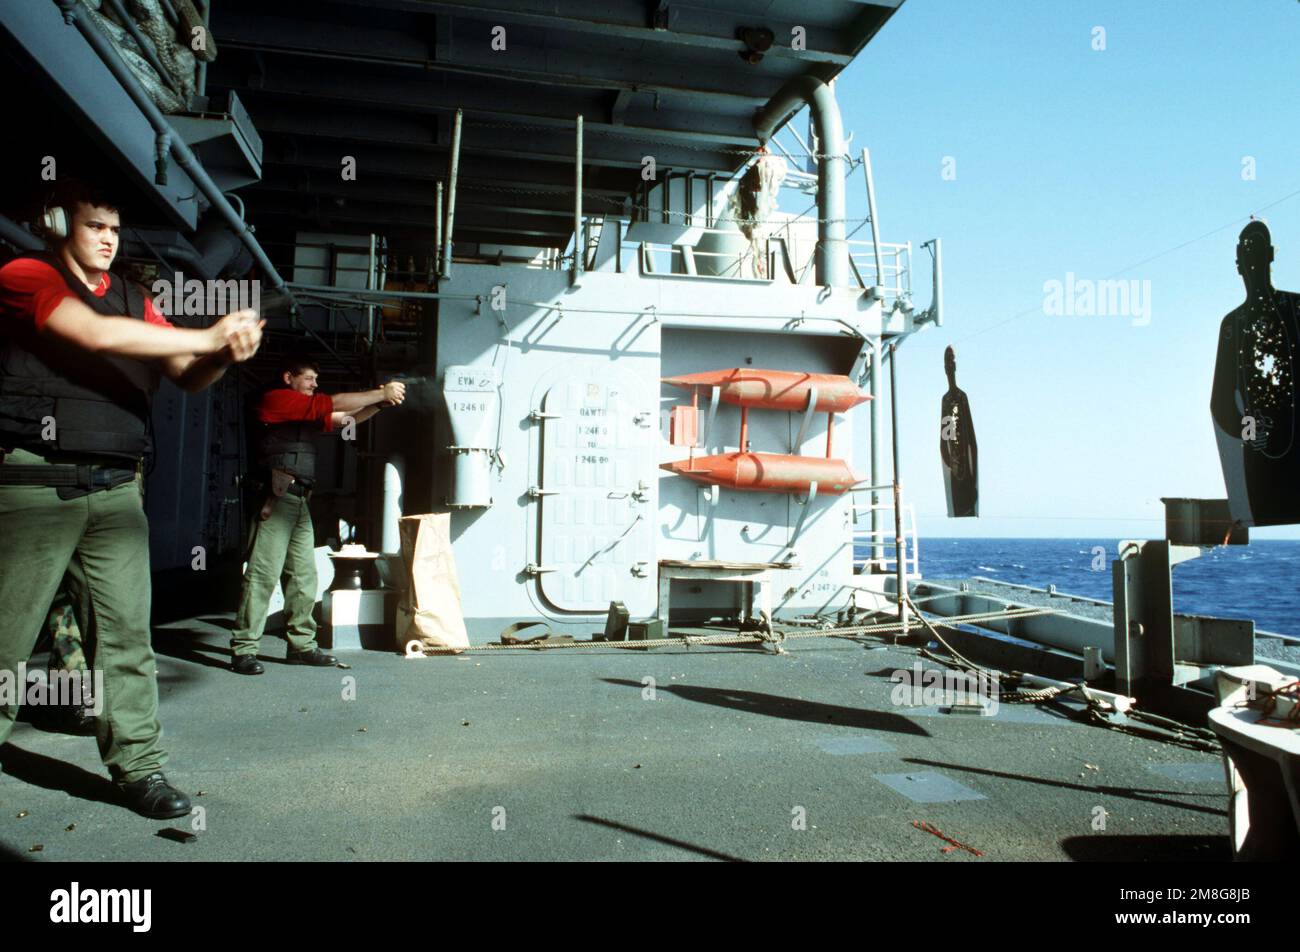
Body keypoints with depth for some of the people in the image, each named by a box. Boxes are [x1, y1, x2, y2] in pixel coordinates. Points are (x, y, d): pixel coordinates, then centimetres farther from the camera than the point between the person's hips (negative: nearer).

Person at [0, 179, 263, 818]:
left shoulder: (135, 301, 17)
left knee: (127, 631, 2)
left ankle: (138, 766, 8)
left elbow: (188, 376, 11)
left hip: (116, 489, 5)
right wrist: (210, 335, -15)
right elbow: (97, 334, -17)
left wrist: (226, 353, -11)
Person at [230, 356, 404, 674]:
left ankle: (302, 645, 15)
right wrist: (381, 393, -5)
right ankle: (243, 650, -6)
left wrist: (379, 403, 8)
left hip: (300, 500, 9)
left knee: (304, 576, 9)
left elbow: (345, 419, 23)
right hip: (277, 496, -9)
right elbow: (332, 404, -9)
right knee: (263, 574, -10)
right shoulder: (275, 399, -2)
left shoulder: (308, 414, 23)